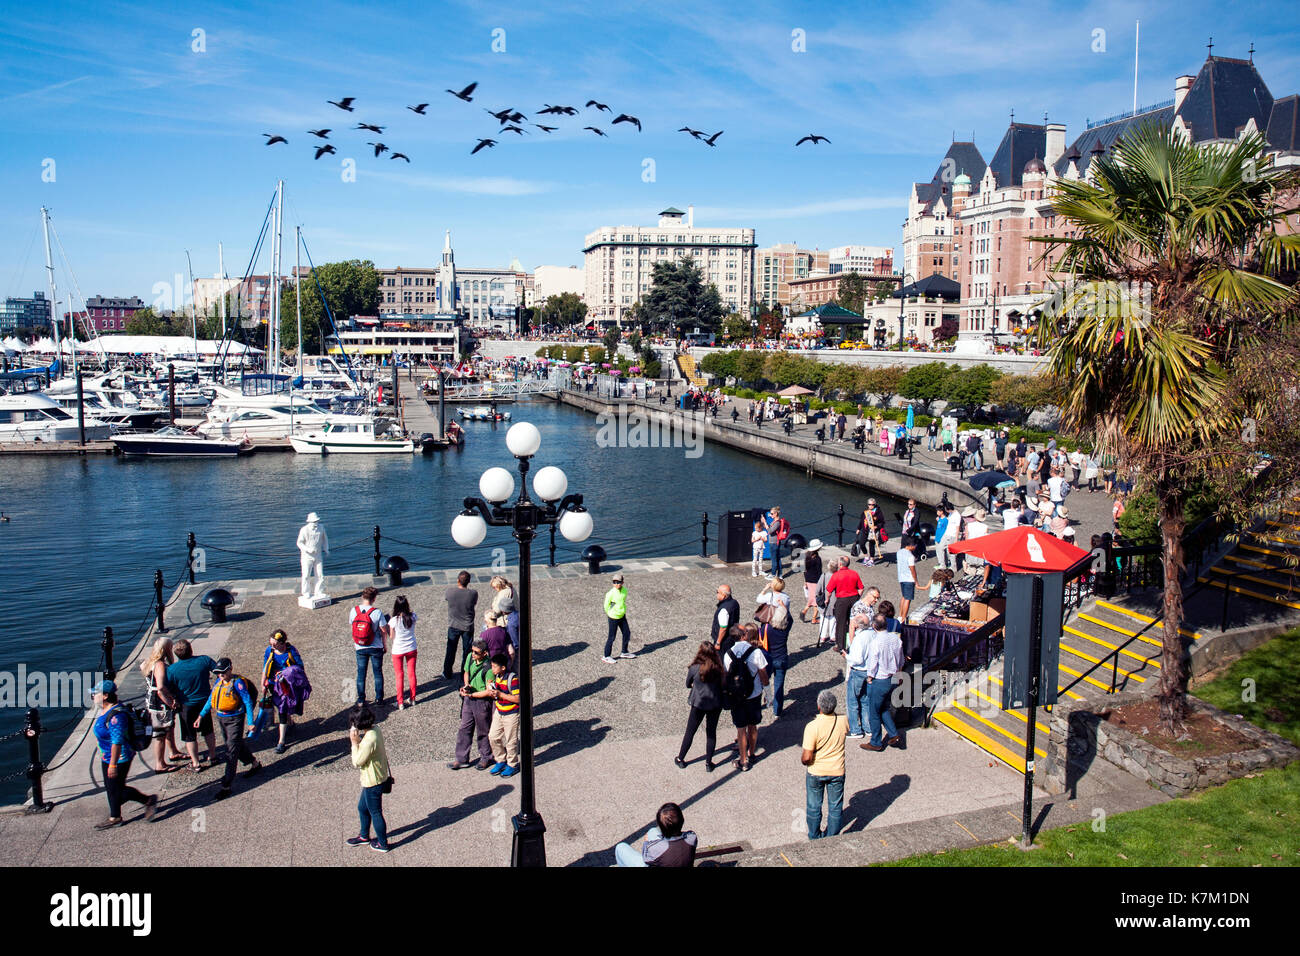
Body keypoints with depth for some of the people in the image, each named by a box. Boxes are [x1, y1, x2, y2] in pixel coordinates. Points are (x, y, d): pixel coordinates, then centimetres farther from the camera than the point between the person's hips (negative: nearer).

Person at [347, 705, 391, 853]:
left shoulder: (369, 740, -32)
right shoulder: (374, 729, -3)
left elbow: (357, 761, -22)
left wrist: (354, 742, -21)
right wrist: (358, 740, -3)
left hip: (373, 783, -10)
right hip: (372, 780, 10)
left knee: (375, 813, 10)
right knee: (362, 808, 27)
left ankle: (382, 844, 28)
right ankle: (364, 836, 46)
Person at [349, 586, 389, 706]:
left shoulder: (354, 611, -8)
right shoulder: (377, 612, -17)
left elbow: (351, 625, 5)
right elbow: (384, 631, -12)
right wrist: (384, 644, 4)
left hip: (360, 648, 2)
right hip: (376, 647, -2)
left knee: (361, 673, 14)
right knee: (378, 672, 13)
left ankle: (361, 699, 19)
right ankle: (379, 698, 18)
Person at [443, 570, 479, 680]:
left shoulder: (450, 591, -17)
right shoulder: (473, 594, -18)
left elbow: (443, 597, 6)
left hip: (453, 626, 1)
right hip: (468, 627, -1)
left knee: (450, 650, 17)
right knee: (467, 651, 15)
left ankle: (447, 674, 27)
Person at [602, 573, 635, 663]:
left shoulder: (625, 590, -3)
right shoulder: (610, 593, -23)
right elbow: (606, 606, -11)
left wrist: (623, 612, 15)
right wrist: (611, 614, 0)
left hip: (622, 616, 7)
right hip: (613, 618, -7)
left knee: (627, 633, 16)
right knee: (611, 637, 0)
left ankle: (624, 652, 34)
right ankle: (606, 656, 12)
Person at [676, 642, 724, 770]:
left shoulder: (694, 668, -16)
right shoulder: (718, 668, -11)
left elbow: (688, 685, 0)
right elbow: (721, 684, 2)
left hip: (699, 704, -1)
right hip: (715, 704, 1)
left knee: (690, 732, 14)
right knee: (711, 732, 15)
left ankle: (680, 759, 26)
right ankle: (708, 762, 19)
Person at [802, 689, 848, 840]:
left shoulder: (812, 726, -27)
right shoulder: (842, 721, -16)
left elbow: (807, 757, -24)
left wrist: (803, 760, -2)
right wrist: (834, 714, 12)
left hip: (816, 772, -2)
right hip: (837, 771, 2)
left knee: (813, 807, 19)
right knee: (835, 807, 19)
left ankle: (815, 838, 34)